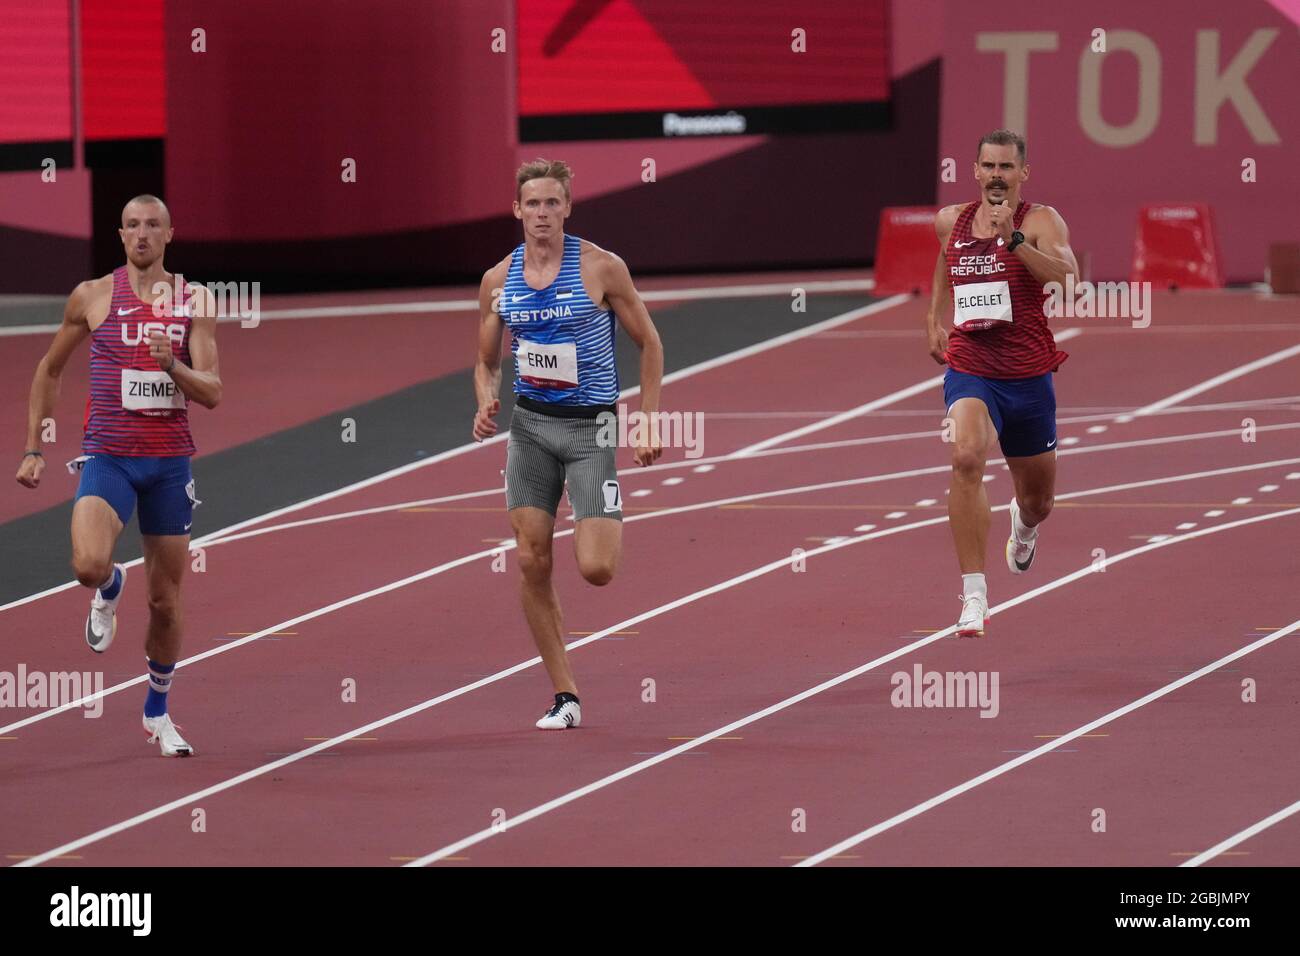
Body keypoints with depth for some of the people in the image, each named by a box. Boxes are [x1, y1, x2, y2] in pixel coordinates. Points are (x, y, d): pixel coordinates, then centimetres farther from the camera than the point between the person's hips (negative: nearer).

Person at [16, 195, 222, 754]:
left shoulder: (194, 303, 2)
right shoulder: (92, 297, 0)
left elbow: (212, 393, -3)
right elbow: (50, 371, 13)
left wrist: (173, 367, -23)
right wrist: (33, 449, 10)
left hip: (169, 461, 2)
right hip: (108, 456, -1)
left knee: (166, 601, 8)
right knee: (88, 565, -27)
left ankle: (157, 712, 27)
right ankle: (110, 590, 11)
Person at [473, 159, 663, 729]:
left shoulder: (601, 268, -8)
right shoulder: (499, 281, 3)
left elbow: (649, 344, 1)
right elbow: (487, 362, 15)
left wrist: (650, 422, -4)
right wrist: (487, 403, -7)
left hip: (591, 426, -3)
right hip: (530, 425, 3)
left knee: (595, 569, -12)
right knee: (532, 563, -3)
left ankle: (608, 526, 27)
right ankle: (564, 697, 7)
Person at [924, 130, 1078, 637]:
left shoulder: (1041, 221, -8)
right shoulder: (951, 222, 5)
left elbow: (1068, 279, -26)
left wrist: (1014, 239, -34)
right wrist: (935, 319, 23)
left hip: (1029, 378, -1)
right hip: (969, 372, 1)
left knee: (1038, 502, 17)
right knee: (966, 457, -31)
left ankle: (1023, 523, 60)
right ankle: (974, 597, -30)